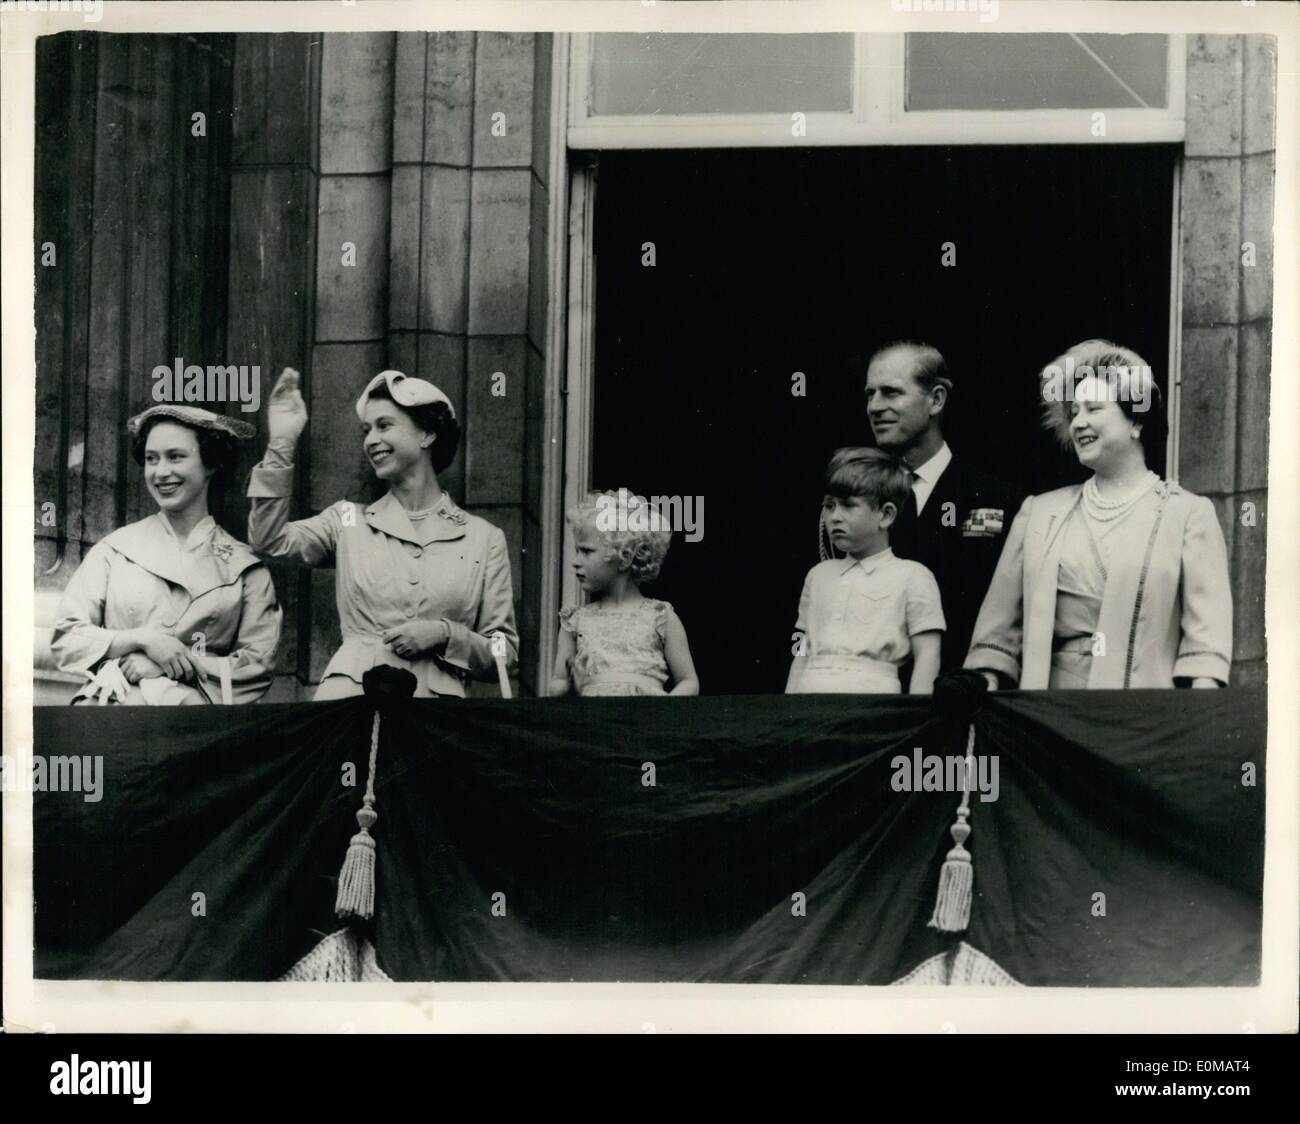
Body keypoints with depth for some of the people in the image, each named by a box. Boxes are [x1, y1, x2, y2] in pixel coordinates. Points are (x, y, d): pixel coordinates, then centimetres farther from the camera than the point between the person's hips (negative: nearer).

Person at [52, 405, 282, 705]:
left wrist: (172, 665, -5)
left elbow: (257, 667, 6)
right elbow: (65, 639, 9)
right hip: (109, 698, 1)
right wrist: (143, 639, -7)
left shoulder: (243, 565, 11)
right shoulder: (115, 548, 13)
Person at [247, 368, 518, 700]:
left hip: (436, 710, 0)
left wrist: (445, 634, -6)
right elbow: (269, 540, -2)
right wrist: (282, 441, -3)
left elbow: (504, 654, 11)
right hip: (349, 694, 0)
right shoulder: (348, 520, 15)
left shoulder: (483, 538, 10)